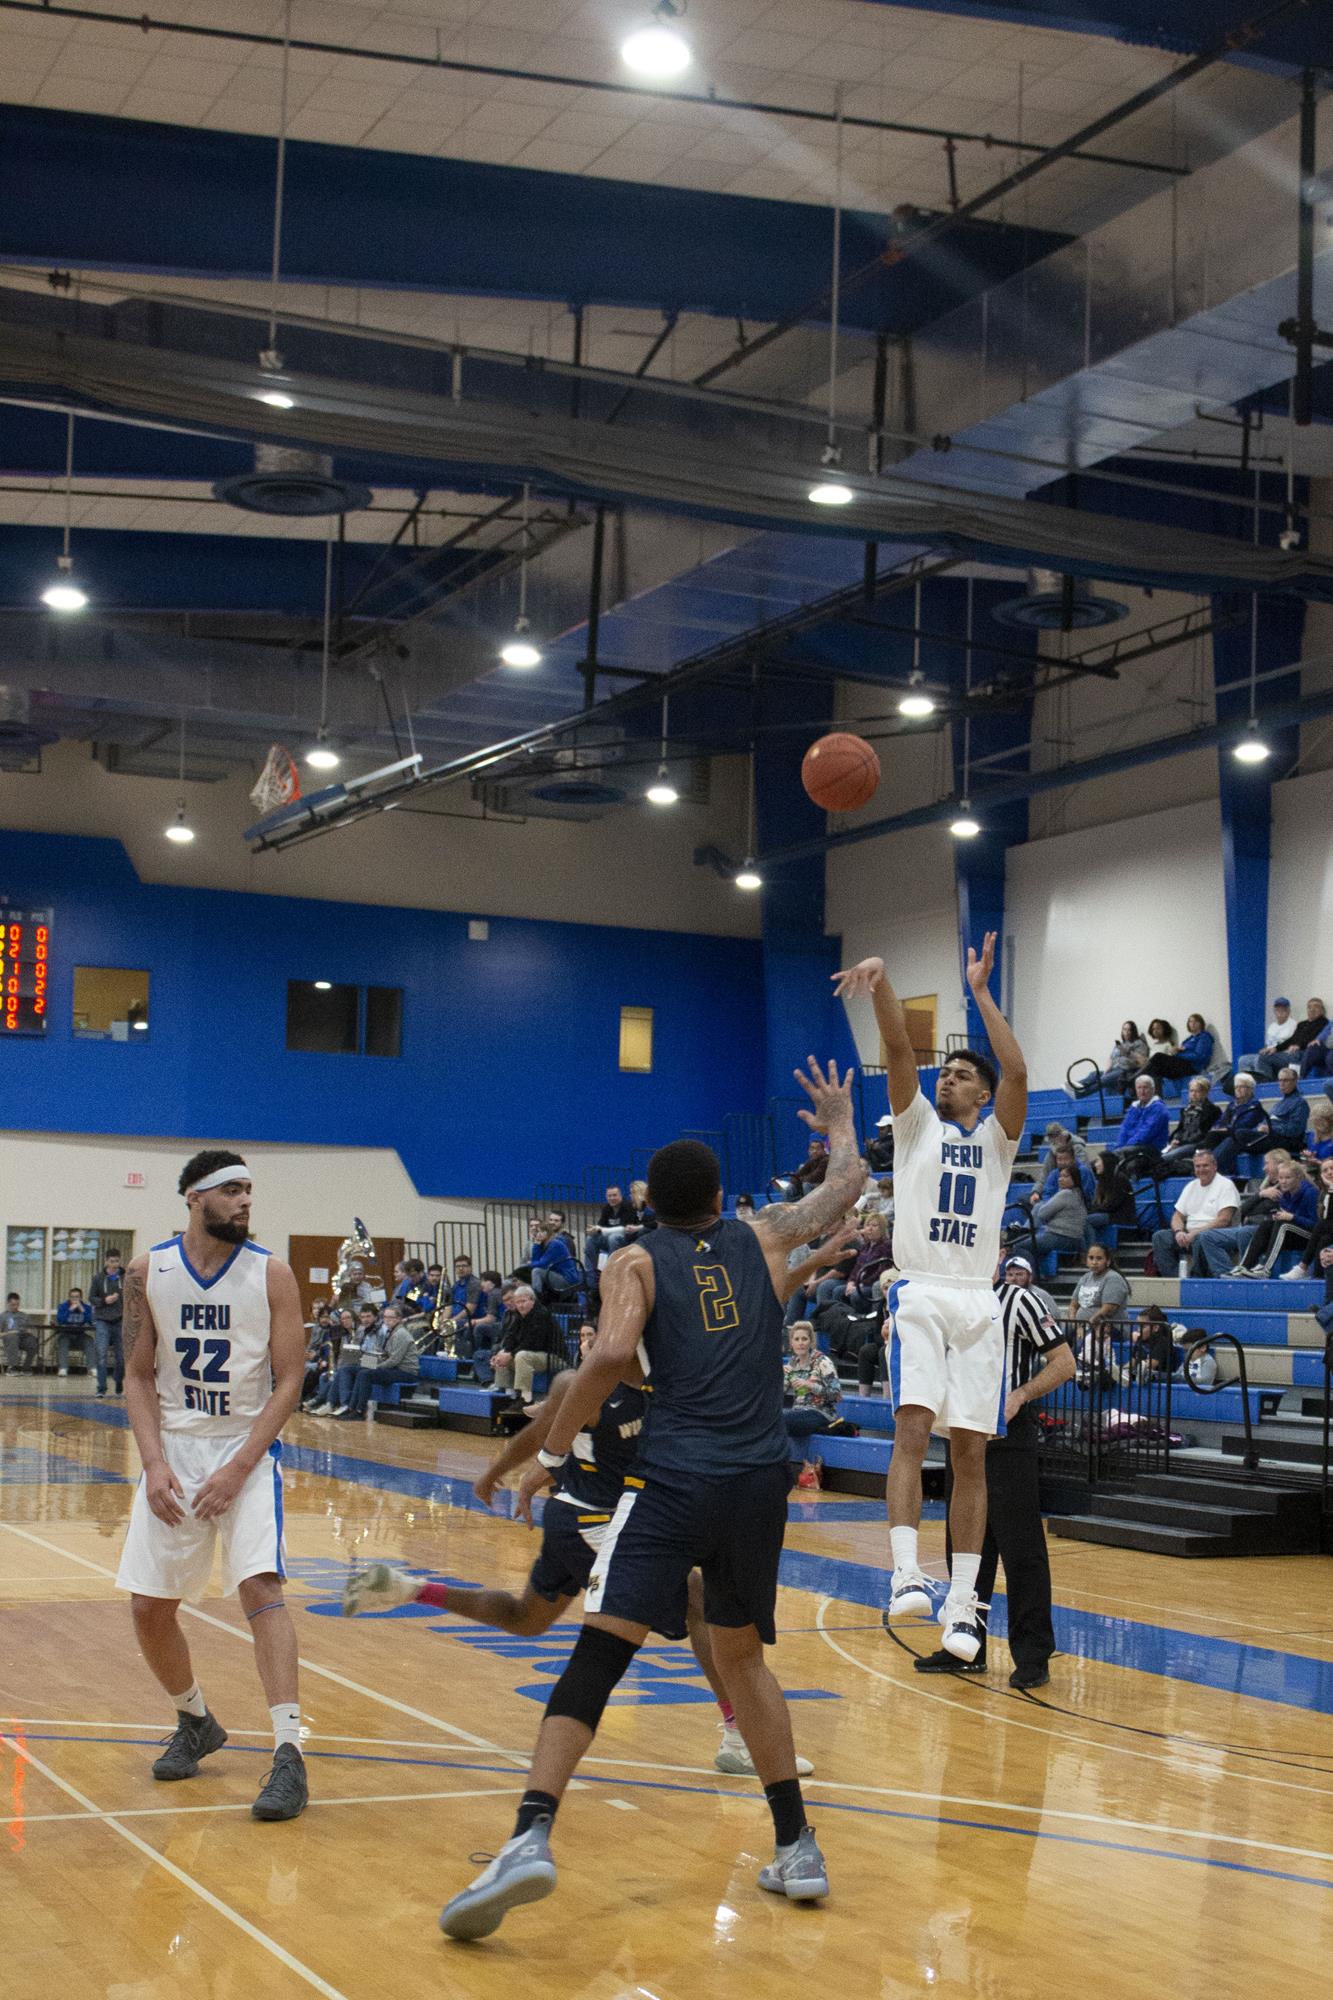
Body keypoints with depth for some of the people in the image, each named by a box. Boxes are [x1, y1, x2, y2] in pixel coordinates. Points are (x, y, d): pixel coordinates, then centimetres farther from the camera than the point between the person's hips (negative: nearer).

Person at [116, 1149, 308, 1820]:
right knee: (149, 1606, 4)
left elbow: (288, 1381, -7)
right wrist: (155, 1462, -11)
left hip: (248, 1449, -3)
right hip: (174, 1448, 3)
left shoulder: (270, 1274, -7)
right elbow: (138, 1376, 3)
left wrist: (238, 1468, -16)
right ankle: (195, 1723, 30)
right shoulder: (148, 1273, -1)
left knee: (259, 1584, -21)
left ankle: (289, 1754, -22)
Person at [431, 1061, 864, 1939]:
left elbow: (613, 1353, -13)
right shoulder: (764, 1238, 15)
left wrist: (552, 1452, -4)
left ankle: (532, 1838, -24)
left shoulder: (636, 1262, 6)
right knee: (742, 1653, 22)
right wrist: (839, 1123, 51)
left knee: (597, 1658, -8)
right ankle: (798, 1849, 25)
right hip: (763, 1479, 4)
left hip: (677, 1478, -4)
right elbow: (847, 1183, 32)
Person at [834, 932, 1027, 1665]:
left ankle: (962, 1603, 3)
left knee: (971, 1452, 1)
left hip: (978, 1302, 1)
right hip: (920, 1294, -1)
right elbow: (899, 1049, -4)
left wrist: (981, 992, -6)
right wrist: (880, 981, -19)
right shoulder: (916, 1125, 13)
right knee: (913, 1427, -18)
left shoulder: (997, 1140, 13)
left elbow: (1018, 1072, -5)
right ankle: (906, 1573, -24)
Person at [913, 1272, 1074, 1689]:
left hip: (1008, 1440, -7)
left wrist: (1020, 1395, -22)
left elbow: (1064, 1362, -9)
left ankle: (1033, 1655, -1)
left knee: (1020, 1549, -6)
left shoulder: (1018, 1301, -7)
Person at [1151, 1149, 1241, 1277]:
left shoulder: (1226, 1185, -3)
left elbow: (1224, 1220, -14)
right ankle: (1171, 1279, -20)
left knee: (1200, 1238, -39)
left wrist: (1194, 1233, -18)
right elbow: (1178, 1216, 18)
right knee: (1159, 1237, -14)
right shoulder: (1190, 1186, 19)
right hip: (1189, 1234, 7)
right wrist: (1179, 1232, -7)